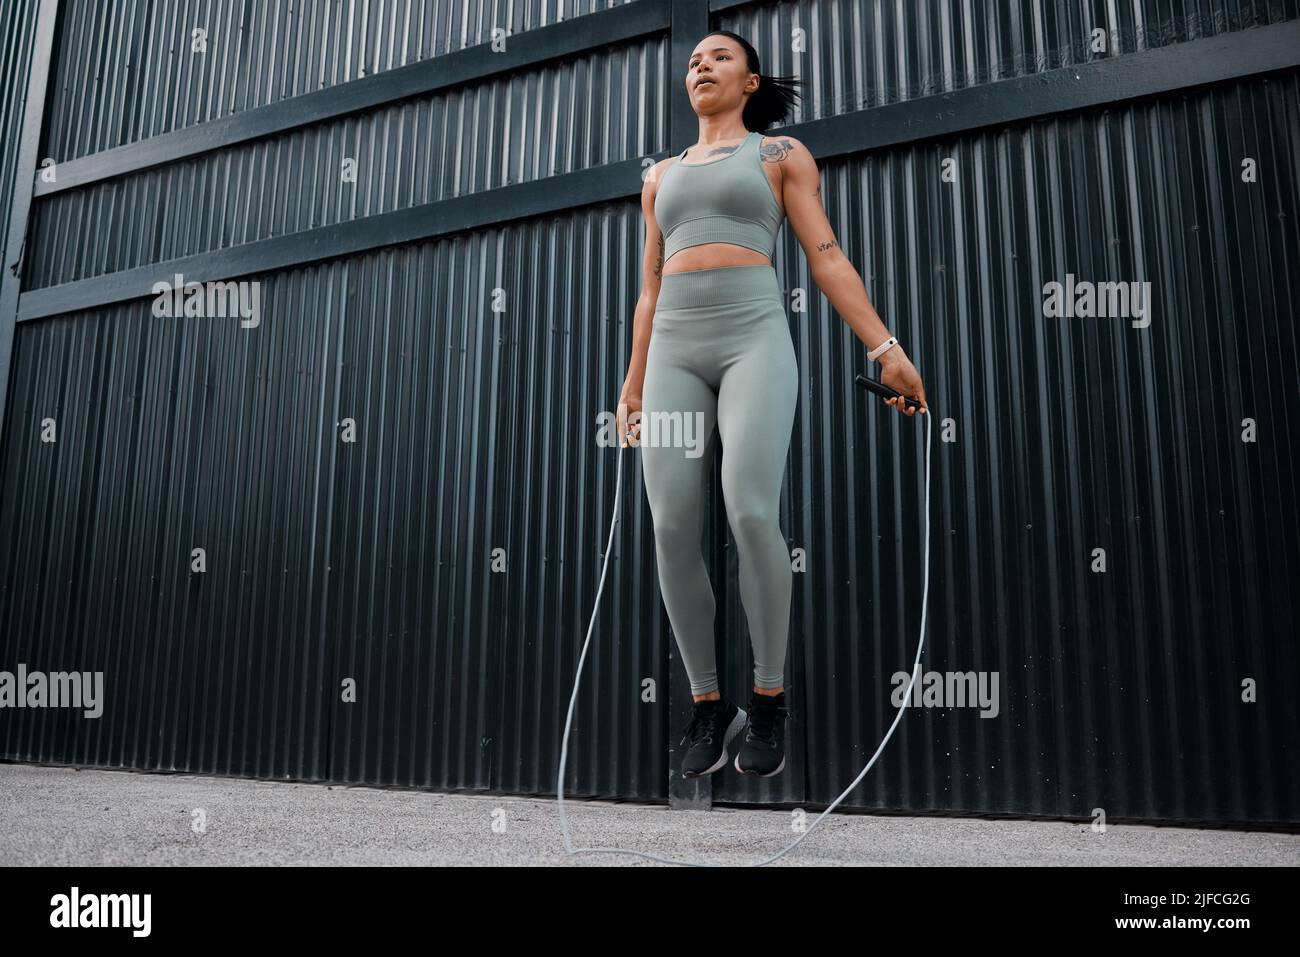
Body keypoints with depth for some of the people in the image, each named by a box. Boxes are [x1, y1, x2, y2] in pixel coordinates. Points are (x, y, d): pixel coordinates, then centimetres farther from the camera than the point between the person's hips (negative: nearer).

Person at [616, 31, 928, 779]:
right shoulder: (663, 176, 26)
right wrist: (633, 389, 17)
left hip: (754, 341, -3)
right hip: (677, 352, 4)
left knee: (751, 514, -24)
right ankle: (710, 706, 1)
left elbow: (828, 258, 6)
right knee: (672, 529, -13)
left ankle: (769, 699, -6)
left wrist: (885, 347, -6)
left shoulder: (783, 154, 15)